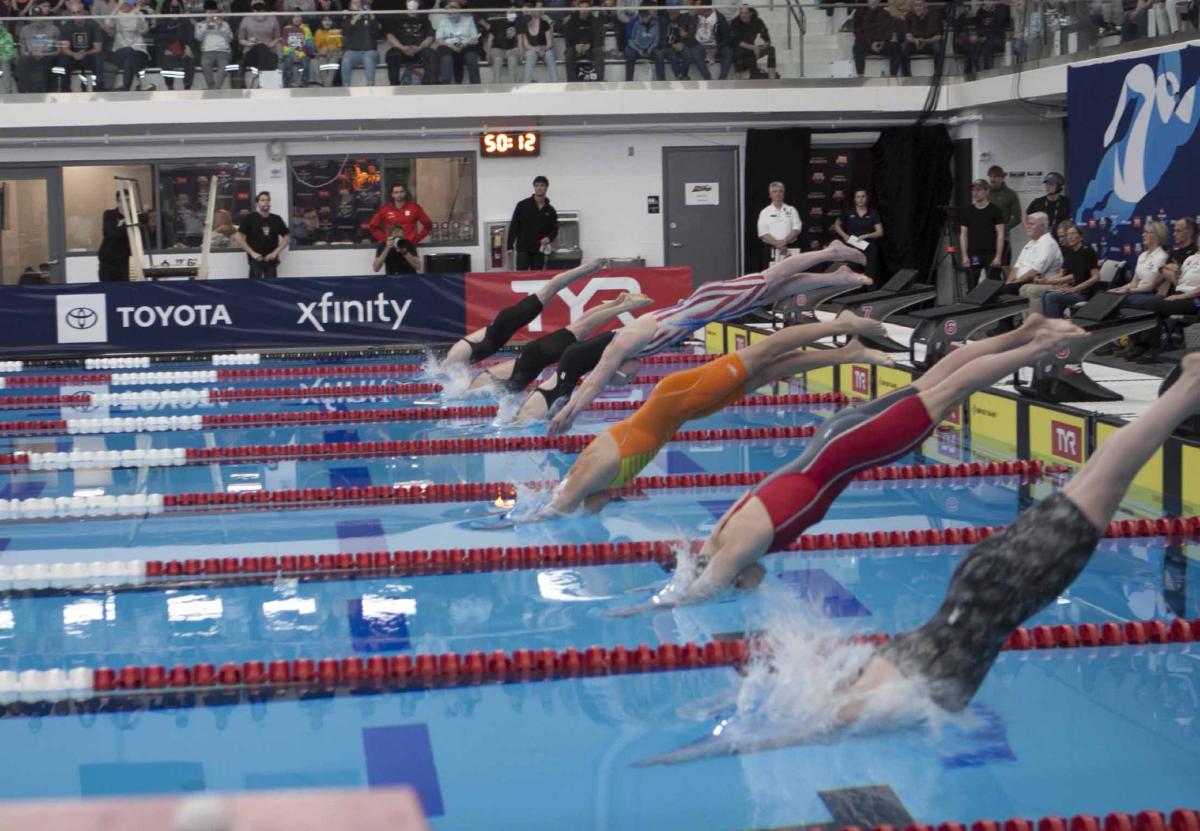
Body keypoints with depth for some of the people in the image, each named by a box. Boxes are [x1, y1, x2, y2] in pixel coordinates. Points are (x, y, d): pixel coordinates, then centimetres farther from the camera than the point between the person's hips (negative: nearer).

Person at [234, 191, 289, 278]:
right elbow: (239, 237, -4)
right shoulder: (250, 219, -1)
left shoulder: (277, 219, 7)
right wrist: (252, 253, -11)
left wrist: (275, 252, -2)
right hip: (256, 259, -3)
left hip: (271, 259, 3)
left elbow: (286, 237, 10)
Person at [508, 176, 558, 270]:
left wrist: (549, 238, -10)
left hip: (539, 250, 3)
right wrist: (510, 246, -7)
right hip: (523, 249, -3)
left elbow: (554, 229, 13)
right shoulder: (523, 205, -1)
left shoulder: (550, 210, 7)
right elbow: (514, 226, -2)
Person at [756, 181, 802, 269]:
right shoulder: (765, 212, 7)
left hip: (790, 249, 1)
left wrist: (784, 241, -15)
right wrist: (777, 243, -16)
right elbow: (763, 233, -2)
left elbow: (796, 229, 0)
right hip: (771, 250, -1)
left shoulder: (791, 210, 9)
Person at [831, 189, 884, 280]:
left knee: (870, 276, -2)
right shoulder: (849, 213, 2)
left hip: (869, 248, -1)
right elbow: (836, 225, 15)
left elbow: (880, 232, -4)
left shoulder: (873, 213, 0)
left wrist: (866, 236, -20)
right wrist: (844, 235, -3)